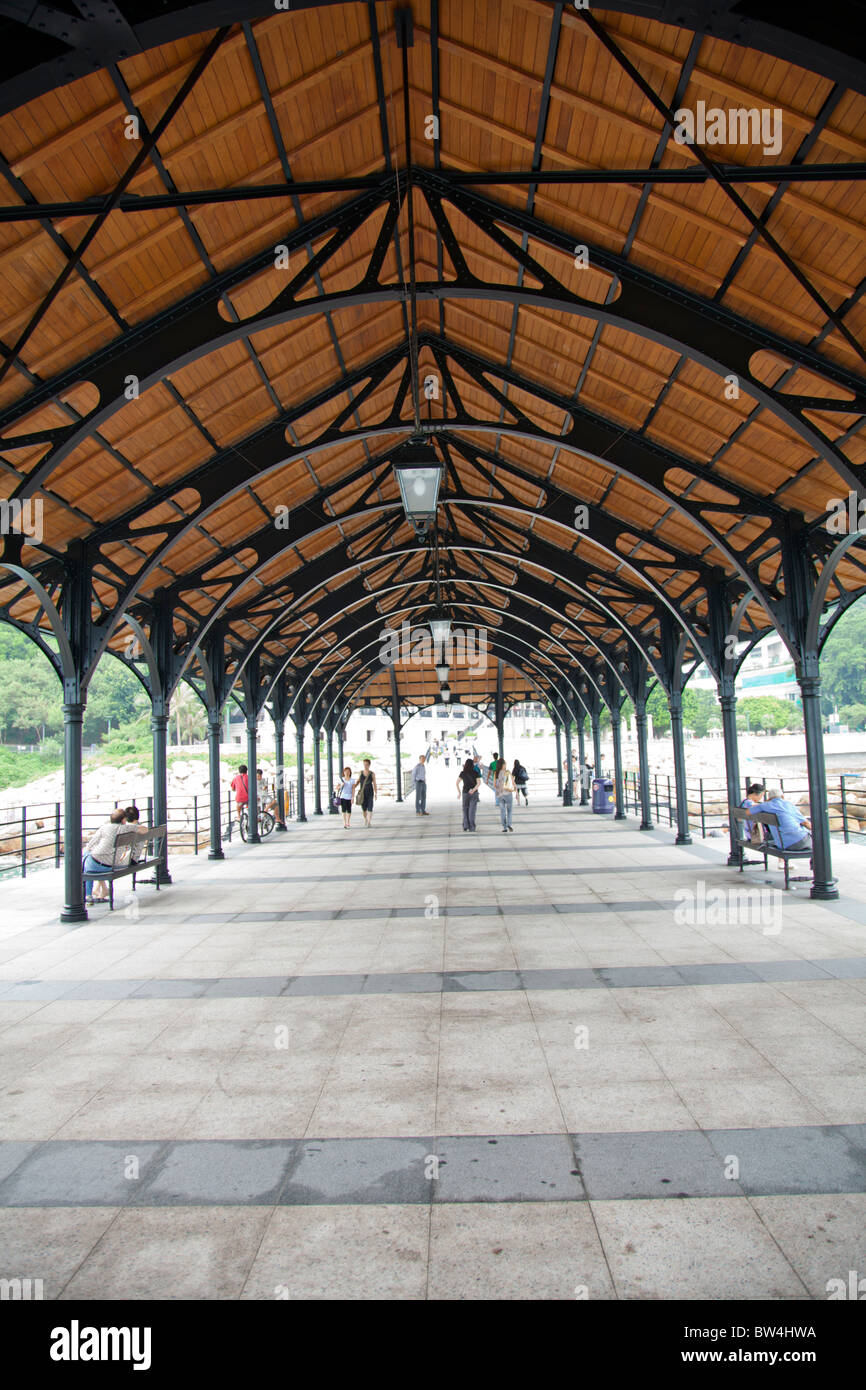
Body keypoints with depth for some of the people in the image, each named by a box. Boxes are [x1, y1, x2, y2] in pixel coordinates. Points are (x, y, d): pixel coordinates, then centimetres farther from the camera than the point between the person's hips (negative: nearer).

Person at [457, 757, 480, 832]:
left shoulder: (462, 773, 1)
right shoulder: (476, 773, -2)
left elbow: (457, 783, -5)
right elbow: (479, 783, -16)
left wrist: (459, 792, 1)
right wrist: (473, 790, -22)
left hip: (465, 793, 1)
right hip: (474, 793, -1)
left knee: (465, 810, 15)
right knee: (472, 810, 0)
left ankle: (465, 826, 7)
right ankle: (471, 827, -6)